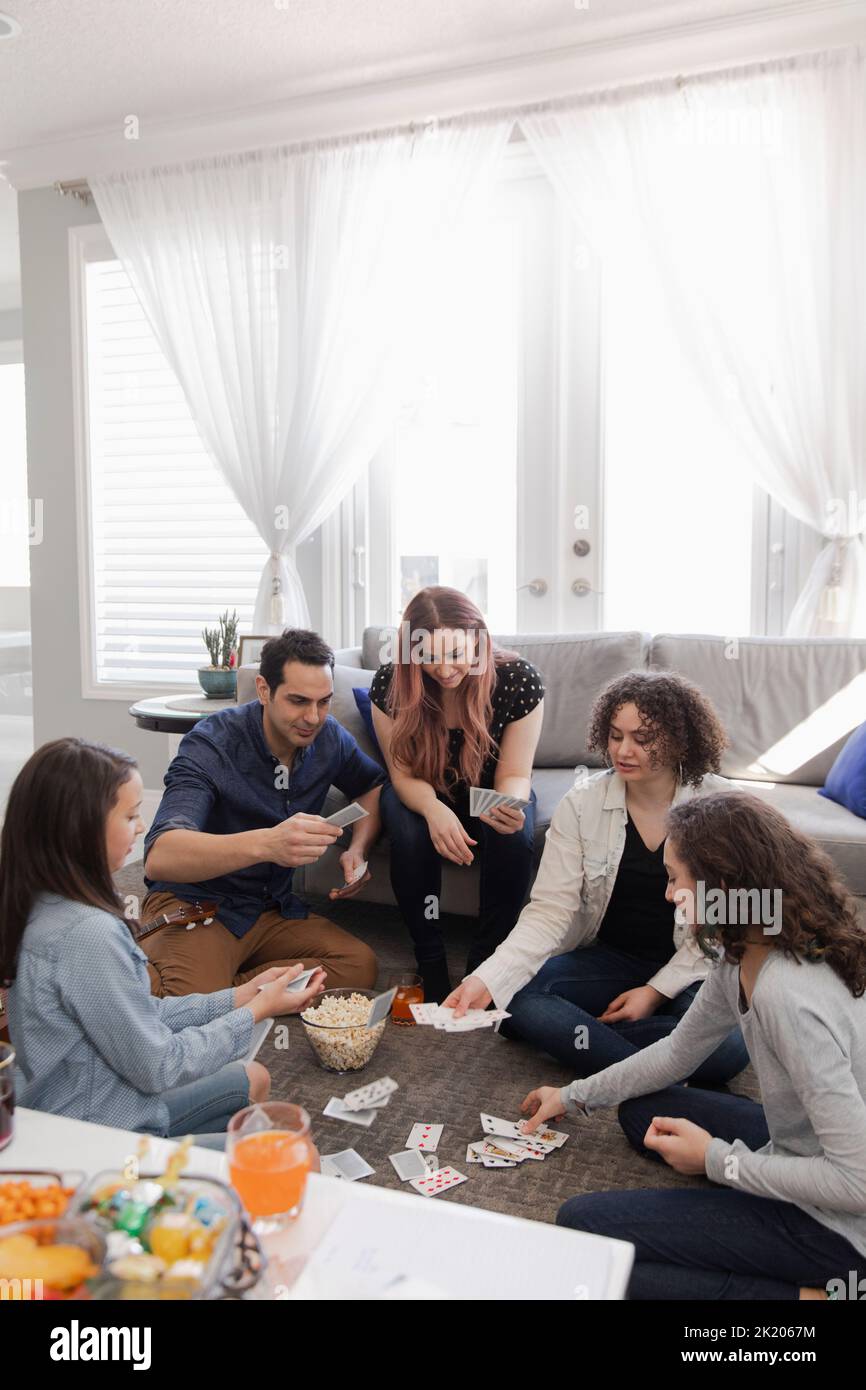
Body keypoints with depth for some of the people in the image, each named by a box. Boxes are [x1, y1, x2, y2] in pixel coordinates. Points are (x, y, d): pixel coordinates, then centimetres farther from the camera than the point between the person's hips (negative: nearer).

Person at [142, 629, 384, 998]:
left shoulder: (328, 737, -4)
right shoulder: (211, 743, -21)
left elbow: (373, 786, 18)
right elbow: (159, 857, -36)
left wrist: (357, 850, -4)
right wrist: (265, 843, -52)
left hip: (272, 907, 7)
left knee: (361, 966, -21)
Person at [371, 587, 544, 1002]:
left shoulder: (519, 679, -24)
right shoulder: (389, 684, -23)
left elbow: (514, 775, -18)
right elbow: (405, 774, -18)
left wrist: (510, 806, -43)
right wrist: (434, 810, -41)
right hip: (421, 795, 0)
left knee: (515, 838, -32)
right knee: (411, 836, -33)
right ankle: (431, 963, -11)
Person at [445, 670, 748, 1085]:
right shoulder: (581, 802, -9)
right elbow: (550, 910, -14)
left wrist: (658, 990, -13)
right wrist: (487, 979, -29)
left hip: (689, 969, -1)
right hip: (608, 957, 1)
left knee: (728, 1046, -32)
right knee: (515, 998, -26)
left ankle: (581, 1035, -14)